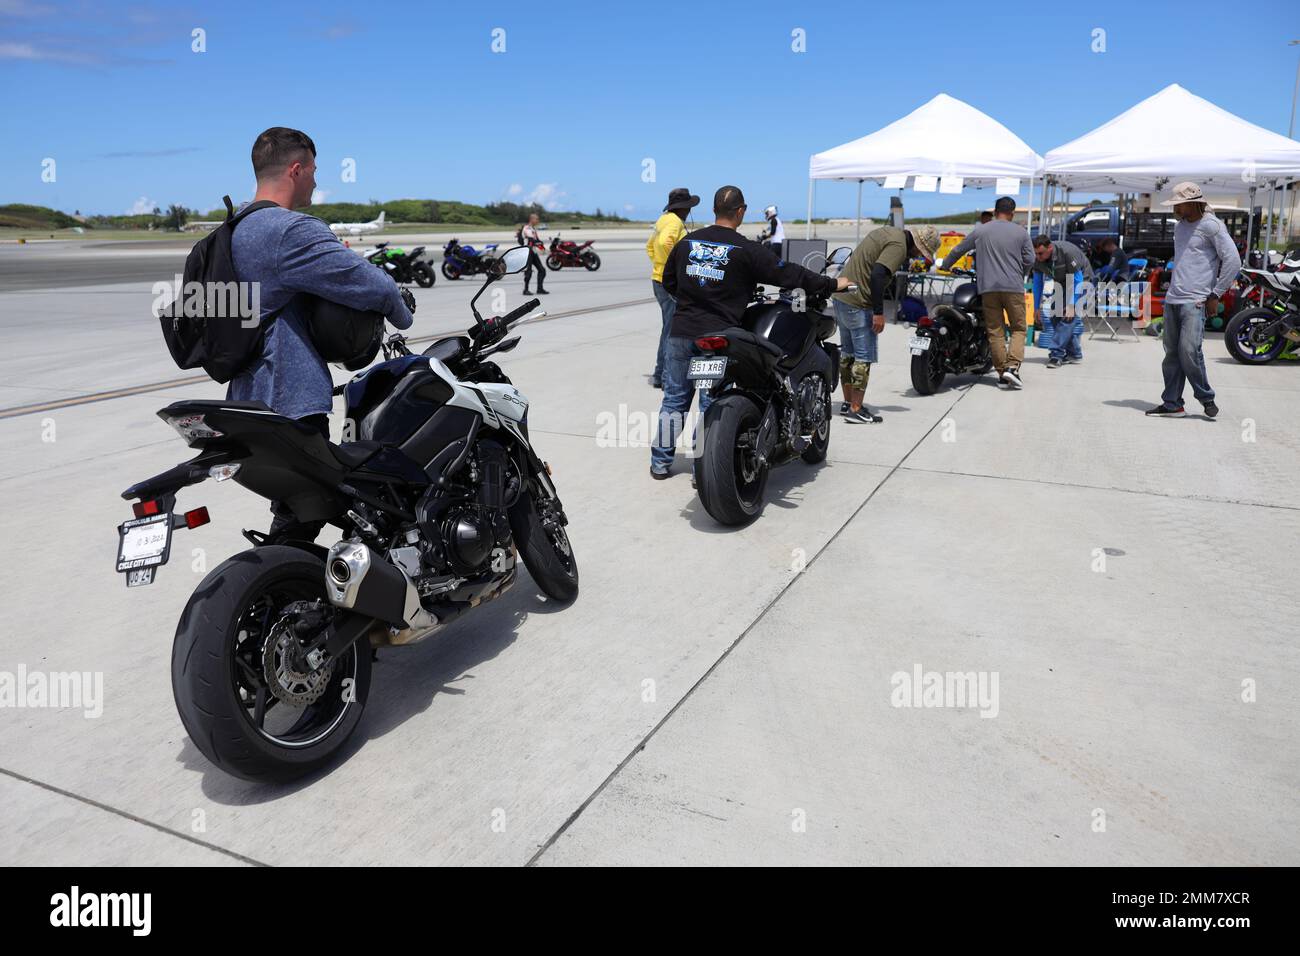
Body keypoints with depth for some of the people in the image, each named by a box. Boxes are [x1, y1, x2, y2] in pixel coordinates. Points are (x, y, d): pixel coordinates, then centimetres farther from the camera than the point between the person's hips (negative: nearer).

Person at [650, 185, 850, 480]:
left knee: (674, 399, 13)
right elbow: (787, 273, -5)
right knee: (711, 406, 3)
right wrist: (832, 284, 5)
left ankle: (660, 463, 18)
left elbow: (668, 281, 17)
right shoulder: (746, 250, -7)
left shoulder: (687, 242, 7)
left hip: (681, 332, 4)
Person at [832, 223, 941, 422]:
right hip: (857, 304, -10)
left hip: (840, 295, 10)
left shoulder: (888, 232, 15)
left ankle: (848, 403, 24)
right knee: (864, 357, -5)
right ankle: (855, 410, -3)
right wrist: (879, 312, -23)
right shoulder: (899, 245, -15)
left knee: (847, 352, 16)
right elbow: (878, 275, -26)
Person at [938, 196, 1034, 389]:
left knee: (995, 331, 4)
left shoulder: (980, 231, 8)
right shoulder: (1021, 232, 6)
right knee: (1018, 329, 5)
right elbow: (1029, 259, 5)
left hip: (988, 287, 1)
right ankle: (1012, 366, -14)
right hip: (1014, 287, -1)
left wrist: (944, 265, 32)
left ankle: (1002, 374, 2)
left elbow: (958, 250, 15)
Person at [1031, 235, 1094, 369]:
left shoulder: (1067, 252, -35)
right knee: (1056, 316, 1)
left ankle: (1057, 353, -24)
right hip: (1062, 283, 7)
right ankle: (1074, 353, 11)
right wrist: (1037, 308, -4)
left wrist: (1072, 305, -31)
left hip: (1081, 279, -7)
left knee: (1070, 315, -21)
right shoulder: (1037, 259, -19)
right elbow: (1037, 283, -5)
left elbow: (1077, 280, -28)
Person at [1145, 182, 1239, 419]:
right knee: (1172, 353, 4)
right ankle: (1172, 404, 8)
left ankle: (1206, 398, 4)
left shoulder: (1211, 225, -6)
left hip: (1195, 301, -7)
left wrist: (1215, 295, -7)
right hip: (1172, 299, 7)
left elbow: (1233, 261, -8)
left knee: (1189, 351, -14)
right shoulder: (1179, 226, 17)